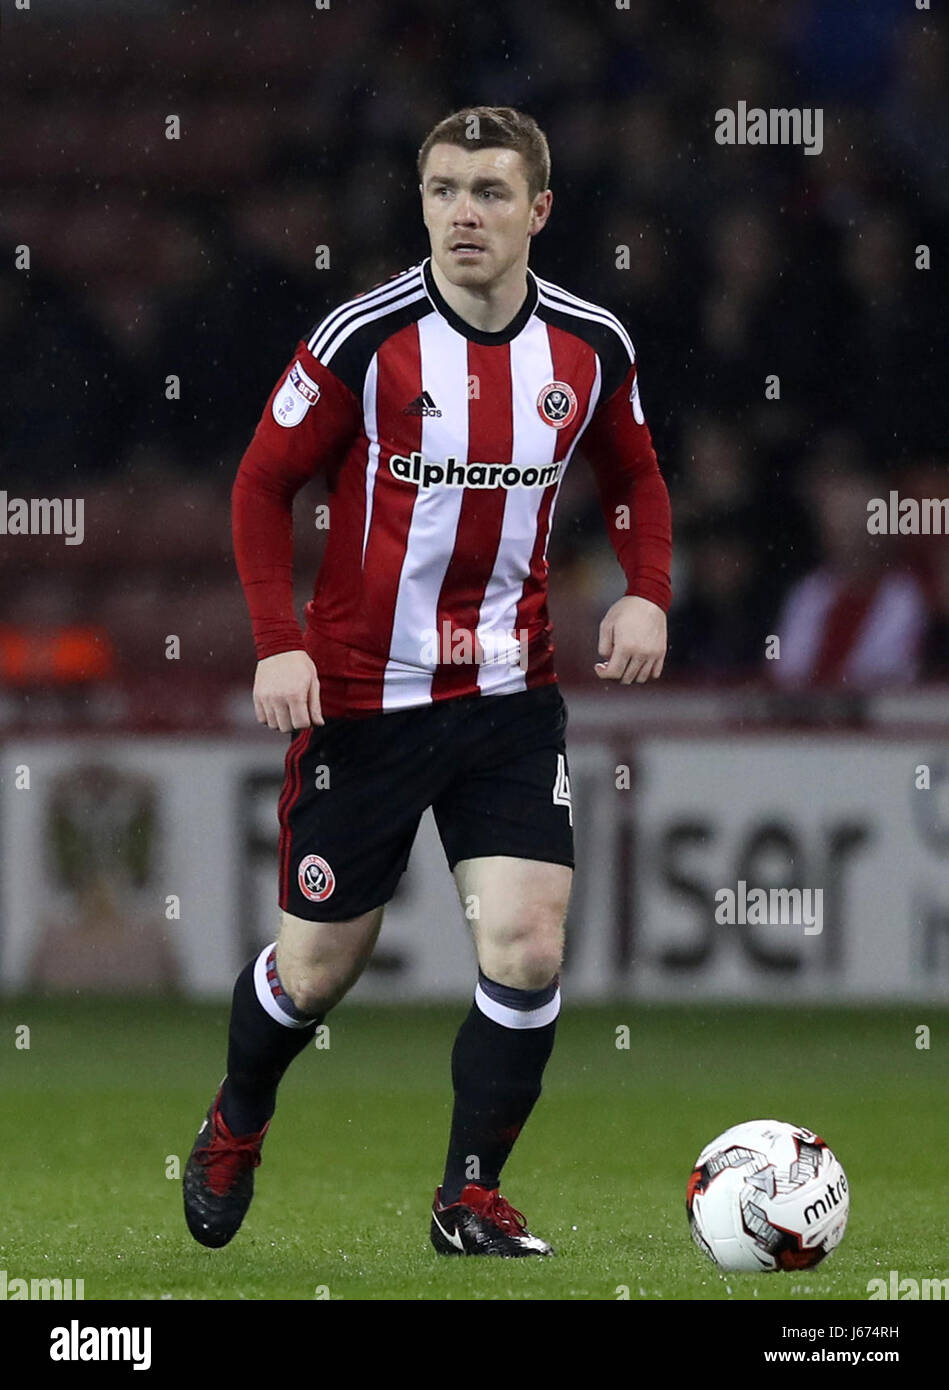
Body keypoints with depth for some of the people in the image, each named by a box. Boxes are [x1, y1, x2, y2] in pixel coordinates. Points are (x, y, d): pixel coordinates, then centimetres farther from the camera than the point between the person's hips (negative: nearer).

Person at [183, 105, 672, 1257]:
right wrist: (279, 643, -15)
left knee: (527, 948, -12)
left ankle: (472, 1197, 6)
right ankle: (236, 1123, 39)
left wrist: (646, 591, -3)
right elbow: (263, 484, -4)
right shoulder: (362, 339, -14)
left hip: (510, 697, 2)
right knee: (316, 971, 7)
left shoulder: (590, 346, -3)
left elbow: (635, 476, 15)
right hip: (361, 696, -2)